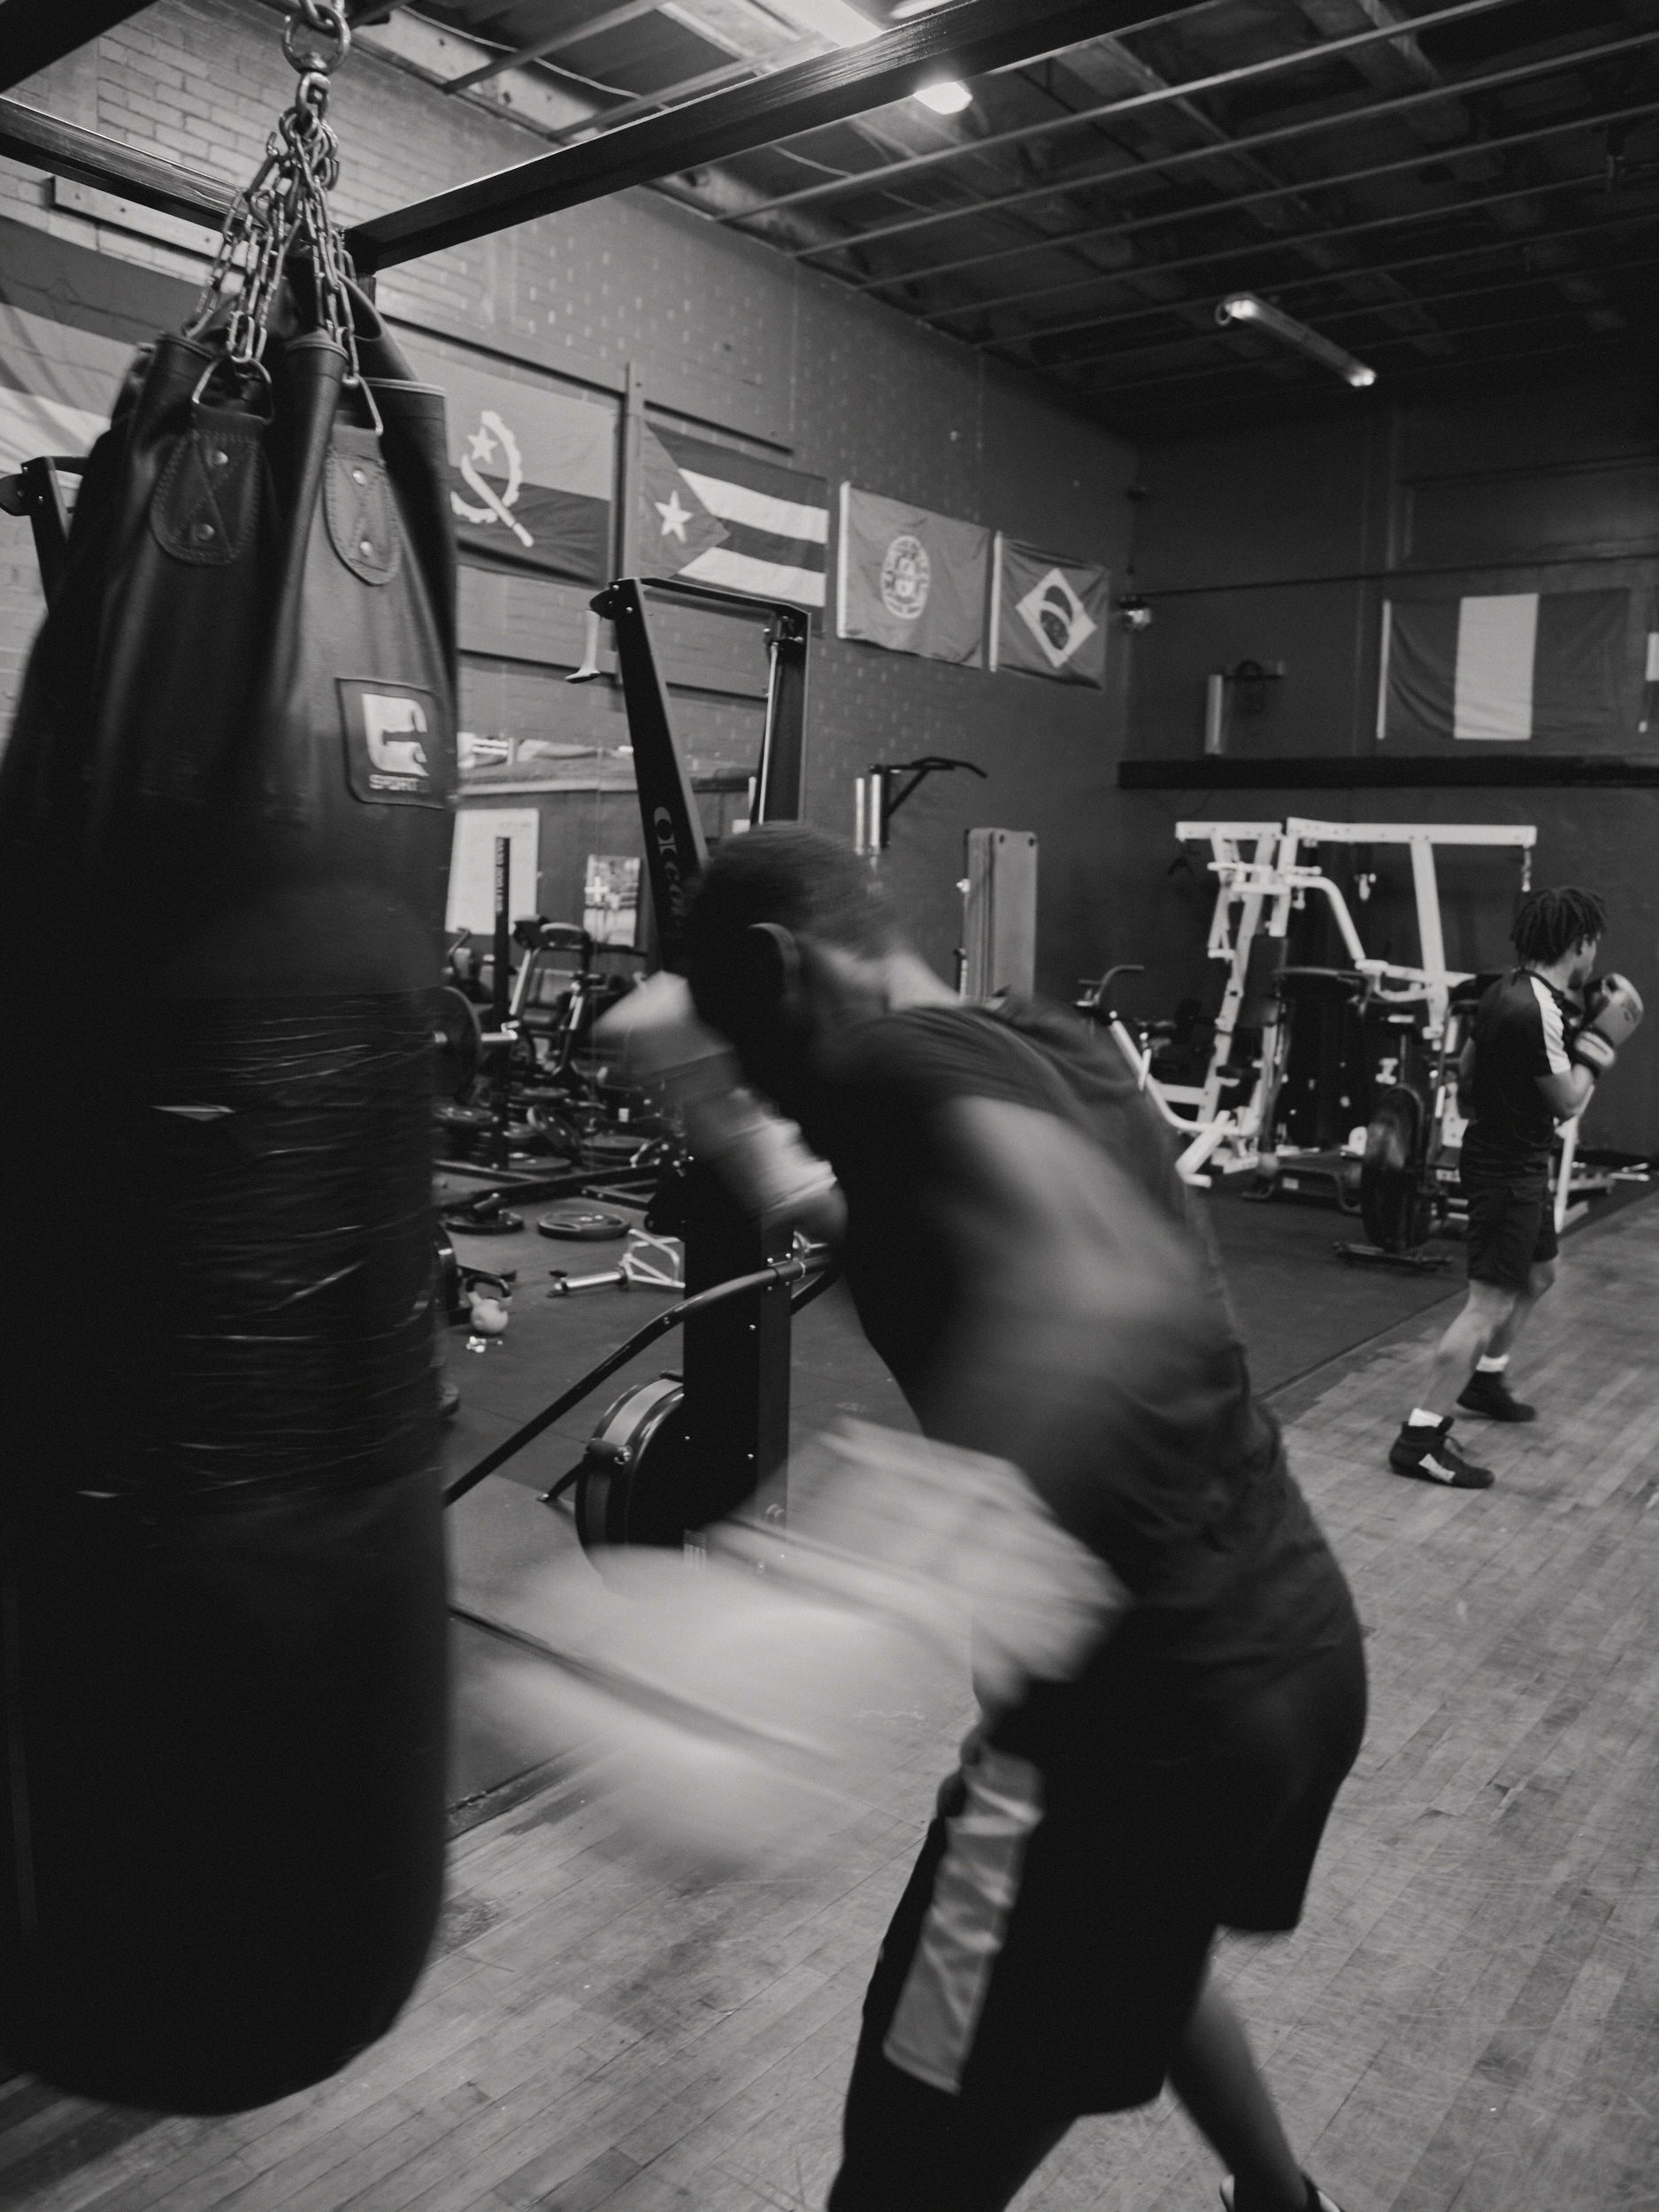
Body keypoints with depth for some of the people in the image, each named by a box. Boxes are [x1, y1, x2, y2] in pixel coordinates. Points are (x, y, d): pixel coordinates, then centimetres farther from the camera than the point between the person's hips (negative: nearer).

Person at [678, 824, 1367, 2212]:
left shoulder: (908, 1063, -17)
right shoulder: (1057, 1048, 9)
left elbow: (1100, 1290, -38)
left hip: (1147, 1701, -9)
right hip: (1298, 1638, 9)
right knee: (1138, 1951, 37)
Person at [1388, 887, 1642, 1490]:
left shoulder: (1510, 990, 6)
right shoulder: (1537, 1011, -24)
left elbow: (1466, 1067, 16)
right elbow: (1568, 1103, -16)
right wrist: (1601, 1039, -9)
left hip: (1506, 1156, 11)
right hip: (1509, 1169, -11)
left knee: (1538, 1275, 27)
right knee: (1490, 1303, -11)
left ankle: (1484, 1381, 42)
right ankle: (1419, 1439, -10)